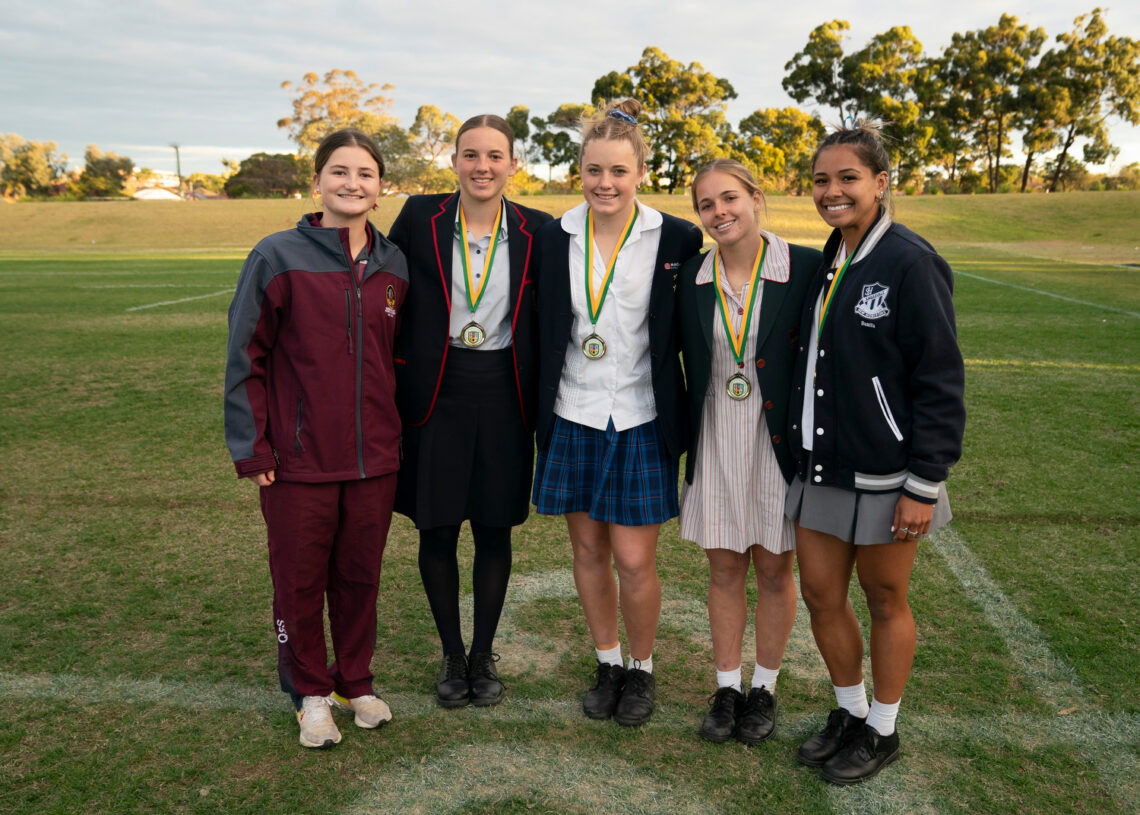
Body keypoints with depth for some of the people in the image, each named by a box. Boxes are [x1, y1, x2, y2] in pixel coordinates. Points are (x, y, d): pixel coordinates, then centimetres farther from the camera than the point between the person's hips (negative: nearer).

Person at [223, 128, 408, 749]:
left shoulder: (394, 265, 4)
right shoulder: (278, 257, -7)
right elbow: (244, 357, -6)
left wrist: (397, 433, 10)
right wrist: (251, 448, -8)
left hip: (375, 459, 3)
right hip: (299, 460, -3)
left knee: (360, 576, 15)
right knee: (299, 581, 10)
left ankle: (355, 681, 35)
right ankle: (310, 692, 31)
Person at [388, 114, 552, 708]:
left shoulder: (538, 232, 0)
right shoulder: (419, 218, -1)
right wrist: (395, 381, 1)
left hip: (503, 395, 1)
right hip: (435, 393, 0)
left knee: (494, 530, 9)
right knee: (437, 529, 7)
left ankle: (484, 654, 29)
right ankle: (451, 654, 28)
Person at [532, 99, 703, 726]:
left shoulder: (677, 238, -6)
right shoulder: (555, 237, 1)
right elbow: (544, 334, 7)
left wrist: (683, 421, -2)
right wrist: (543, 417, 5)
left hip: (640, 421, -3)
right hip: (573, 419, 3)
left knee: (634, 561, 0)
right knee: (588, 551, 13)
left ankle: (642, 668, 26)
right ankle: (607, 664, 34)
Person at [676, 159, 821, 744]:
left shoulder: (805, 268, -10)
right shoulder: (691, 279, 0)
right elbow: (686, 363, 7)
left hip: (779, 440, -2)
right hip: (715, 441, 3)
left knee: (774, 568, 12)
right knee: (724, 567, 13)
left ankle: (764, 688, 31)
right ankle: (726, 687, 29)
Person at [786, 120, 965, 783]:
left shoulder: (910, 263, -14)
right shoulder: (826, 263, 8)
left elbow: (940, 380, -15)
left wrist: (924, 484, -16)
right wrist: (799, 439, 14)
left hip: (884, 473, -6)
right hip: (822, 465, 7)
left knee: (885, 601, 10)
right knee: (820, 593, 12)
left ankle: (882, 731, 31)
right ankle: (850, 712, 35)